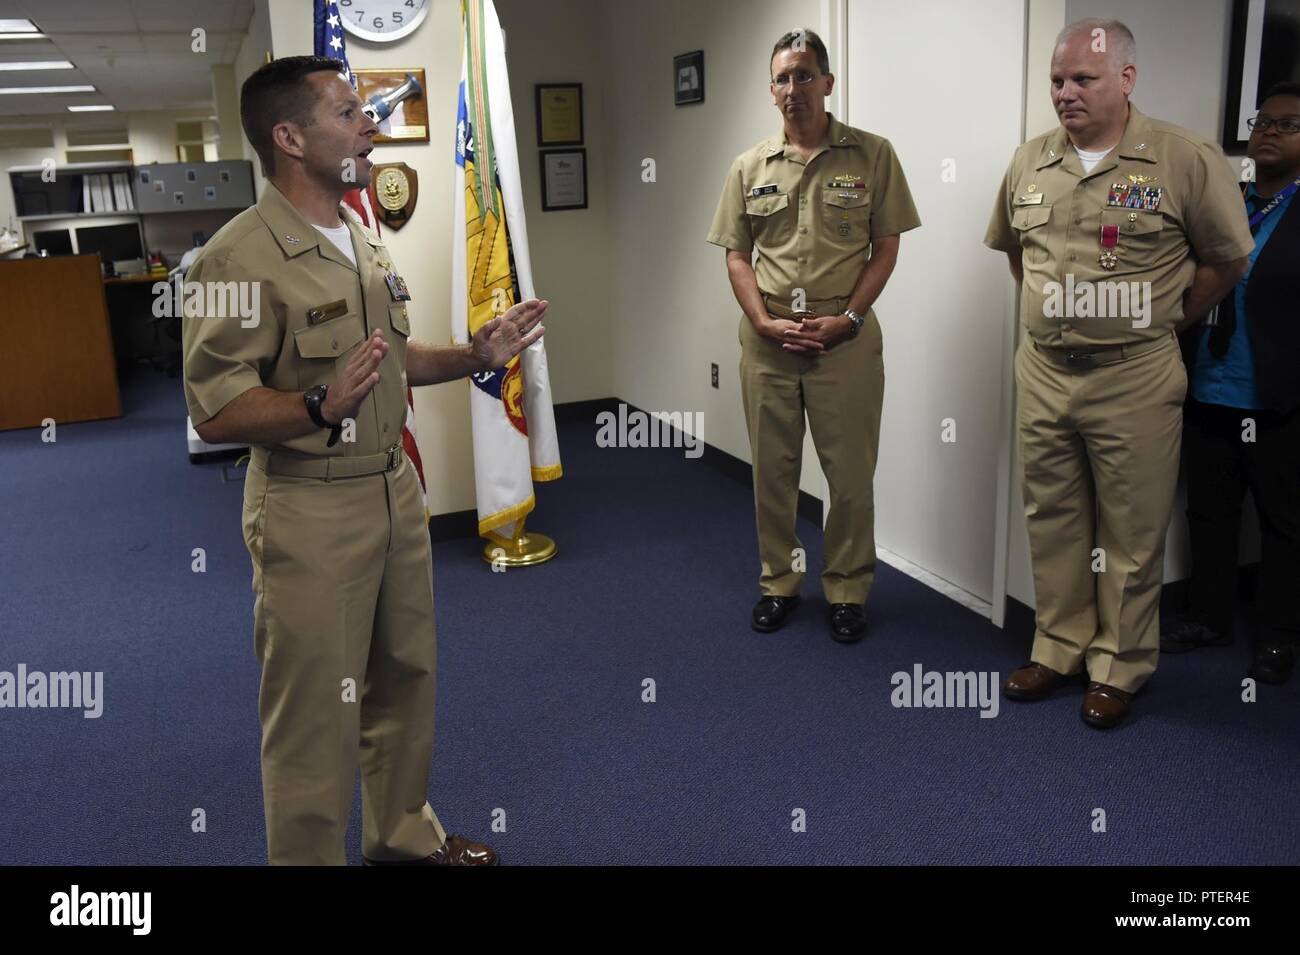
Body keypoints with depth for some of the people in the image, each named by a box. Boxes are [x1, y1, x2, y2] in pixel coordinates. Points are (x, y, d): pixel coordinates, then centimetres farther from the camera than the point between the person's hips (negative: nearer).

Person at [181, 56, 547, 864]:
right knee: (317, 715, 3)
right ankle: (309, 855, 24)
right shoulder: (240, 258, -17)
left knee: (406, 680, 20)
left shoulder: (367, 244, 10)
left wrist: (476, 356, 9)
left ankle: (404, 832, 41)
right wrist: (321, 407, -35)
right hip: (310, 514, -8)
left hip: (395, 491, 8)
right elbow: (215, 413, -20)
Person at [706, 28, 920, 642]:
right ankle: (778, 582, 27)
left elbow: (886, 247, 0)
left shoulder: (872, 155, 1)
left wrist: (849, 318, -11)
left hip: (845, 335, -2)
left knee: (850, 472, 4)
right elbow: (736, 256, 8)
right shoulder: (751, 166, 8)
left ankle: (847, 591, 20)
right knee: (772, 468, 11)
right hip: (767, 337, 2)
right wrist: (764, 321, -7)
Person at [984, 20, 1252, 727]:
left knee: (1131, 533, 4)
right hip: (1043, 373, 5)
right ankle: (1059, 647, 28)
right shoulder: (1029, 164, 6)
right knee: (1051, 521, 13)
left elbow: (1225, 259, 1)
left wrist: (1165, 323, 2)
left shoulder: (1187, 159, -8)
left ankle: (1120, 667, 19)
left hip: (1135, 381, -4)